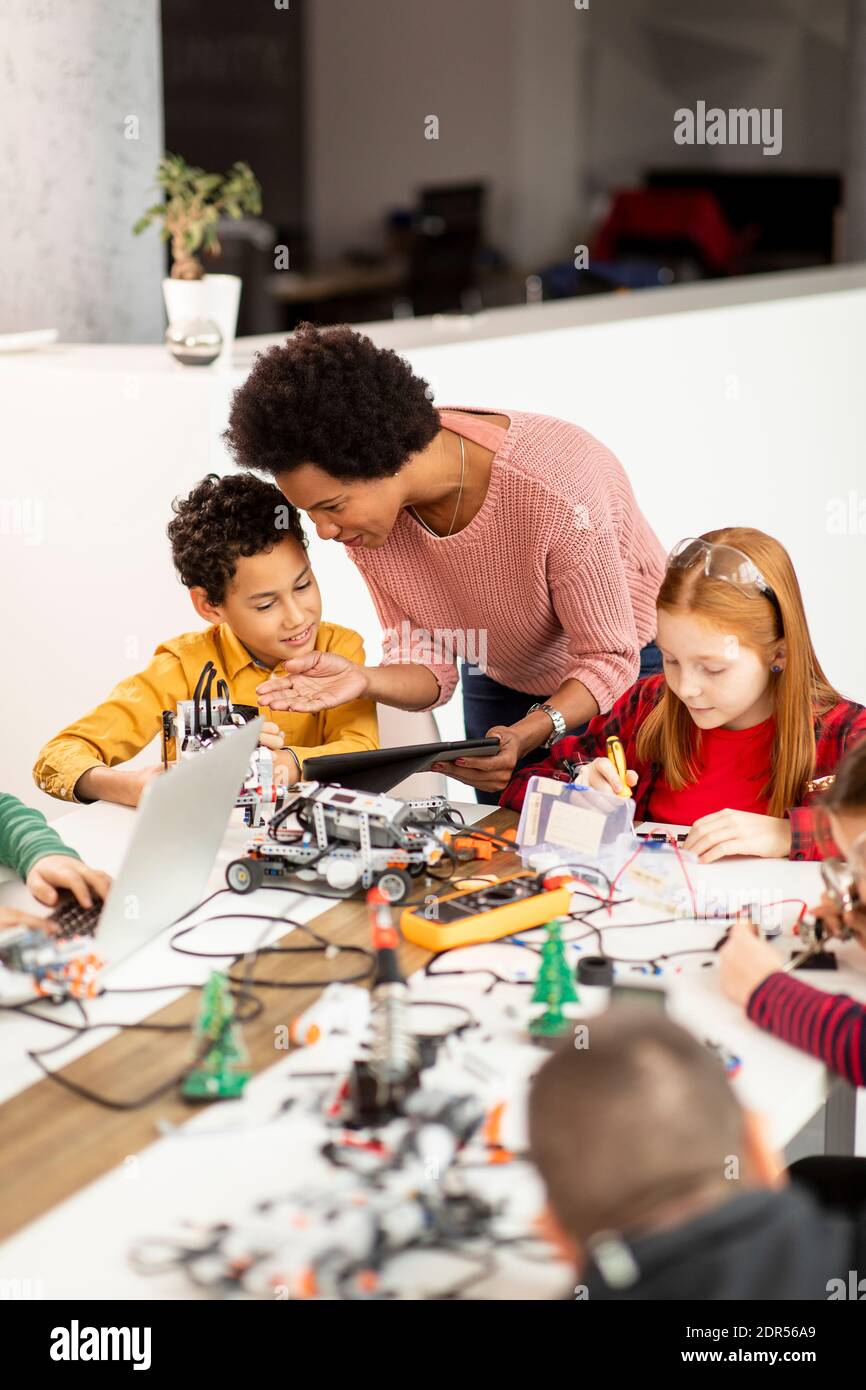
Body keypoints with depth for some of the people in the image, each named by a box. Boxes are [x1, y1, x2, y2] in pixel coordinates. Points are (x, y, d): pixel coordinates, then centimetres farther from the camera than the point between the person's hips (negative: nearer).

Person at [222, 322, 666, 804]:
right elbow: (428, 666, -15)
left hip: (629, 669, -4)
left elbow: (608, 660, -27)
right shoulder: (360, 499, -21)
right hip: (502, 679, 5)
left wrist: (525, 737, -43)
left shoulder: (552, 491, -38)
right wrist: (364, 680, -37)